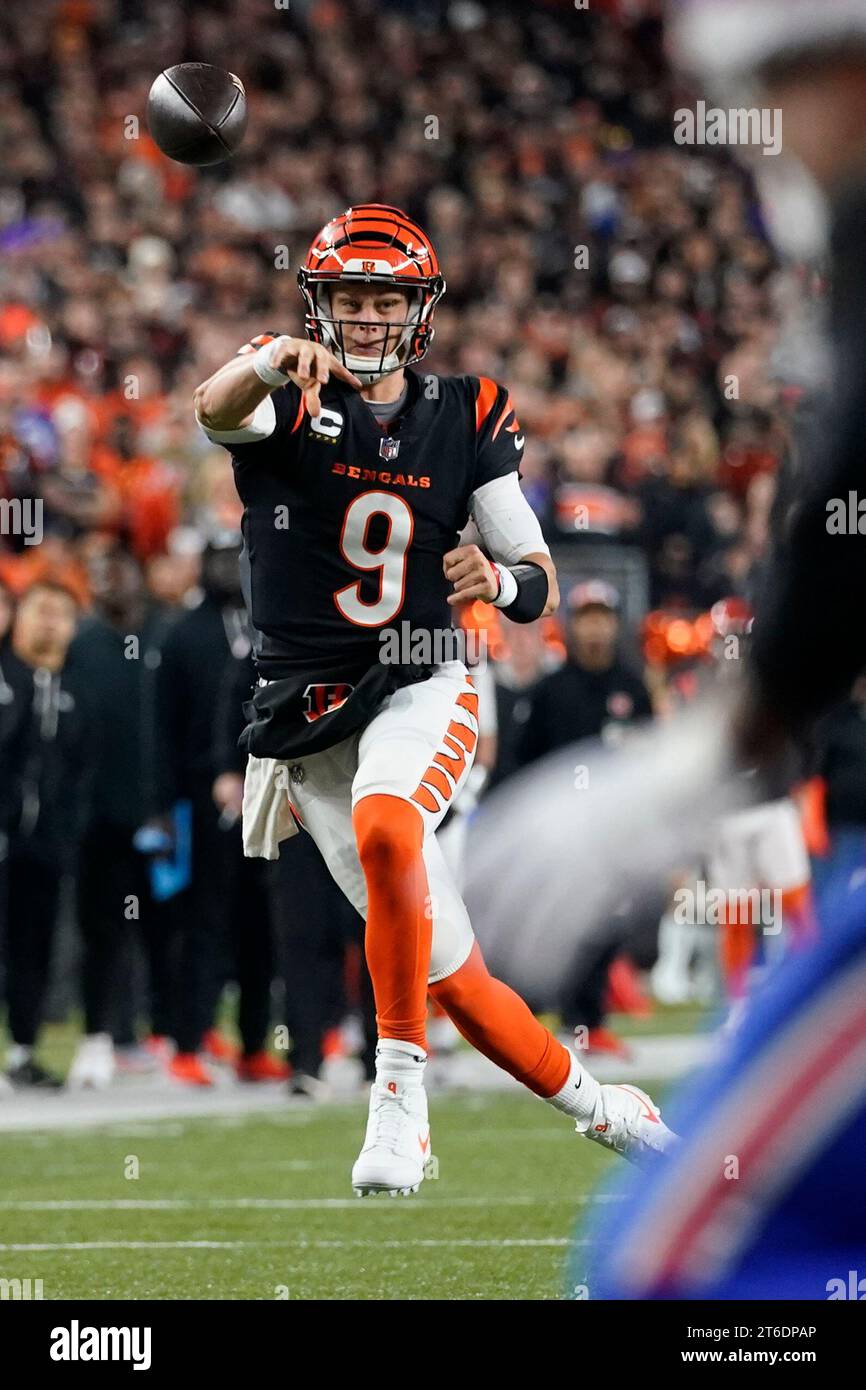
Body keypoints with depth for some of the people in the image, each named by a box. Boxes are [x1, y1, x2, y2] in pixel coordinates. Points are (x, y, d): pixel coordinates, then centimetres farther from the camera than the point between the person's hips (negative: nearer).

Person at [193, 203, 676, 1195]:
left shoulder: (468, 417, 4)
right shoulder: (284, 397, -3)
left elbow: (542, 587, 6)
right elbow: (214, 409, -29)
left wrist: (497, 580, -19)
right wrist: (275, 363, -52)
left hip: (420, 692, 0)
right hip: (306, 722, 0)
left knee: (384, 829, -36)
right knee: (450, 975, 2)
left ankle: (400, 1079, -26)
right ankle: (598, 1108, 23)